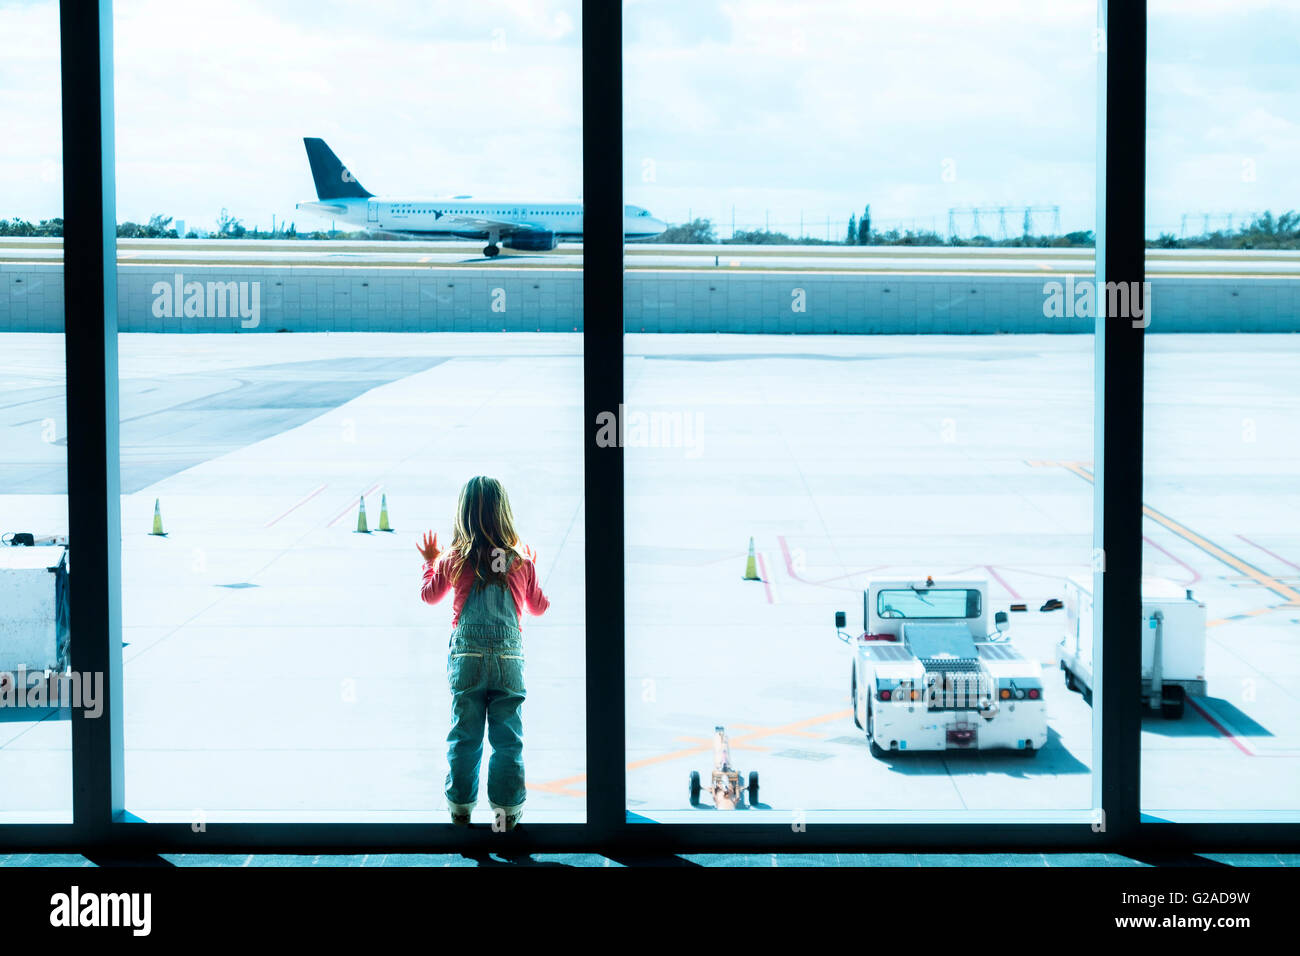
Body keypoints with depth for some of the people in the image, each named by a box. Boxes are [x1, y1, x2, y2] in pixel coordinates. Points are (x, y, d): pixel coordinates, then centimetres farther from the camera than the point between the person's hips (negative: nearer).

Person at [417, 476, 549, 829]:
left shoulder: (452, 560, -2)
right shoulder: (522, 561, -2)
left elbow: (429, 595, 16)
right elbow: (539, 606, 13)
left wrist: (429, 561, 32)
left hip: (466, 657, 0)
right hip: (509, 657, 0)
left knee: (464, 737, 8)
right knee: (507, 739, 5)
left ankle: (460, 808, 13)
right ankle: (507, 811, 7)